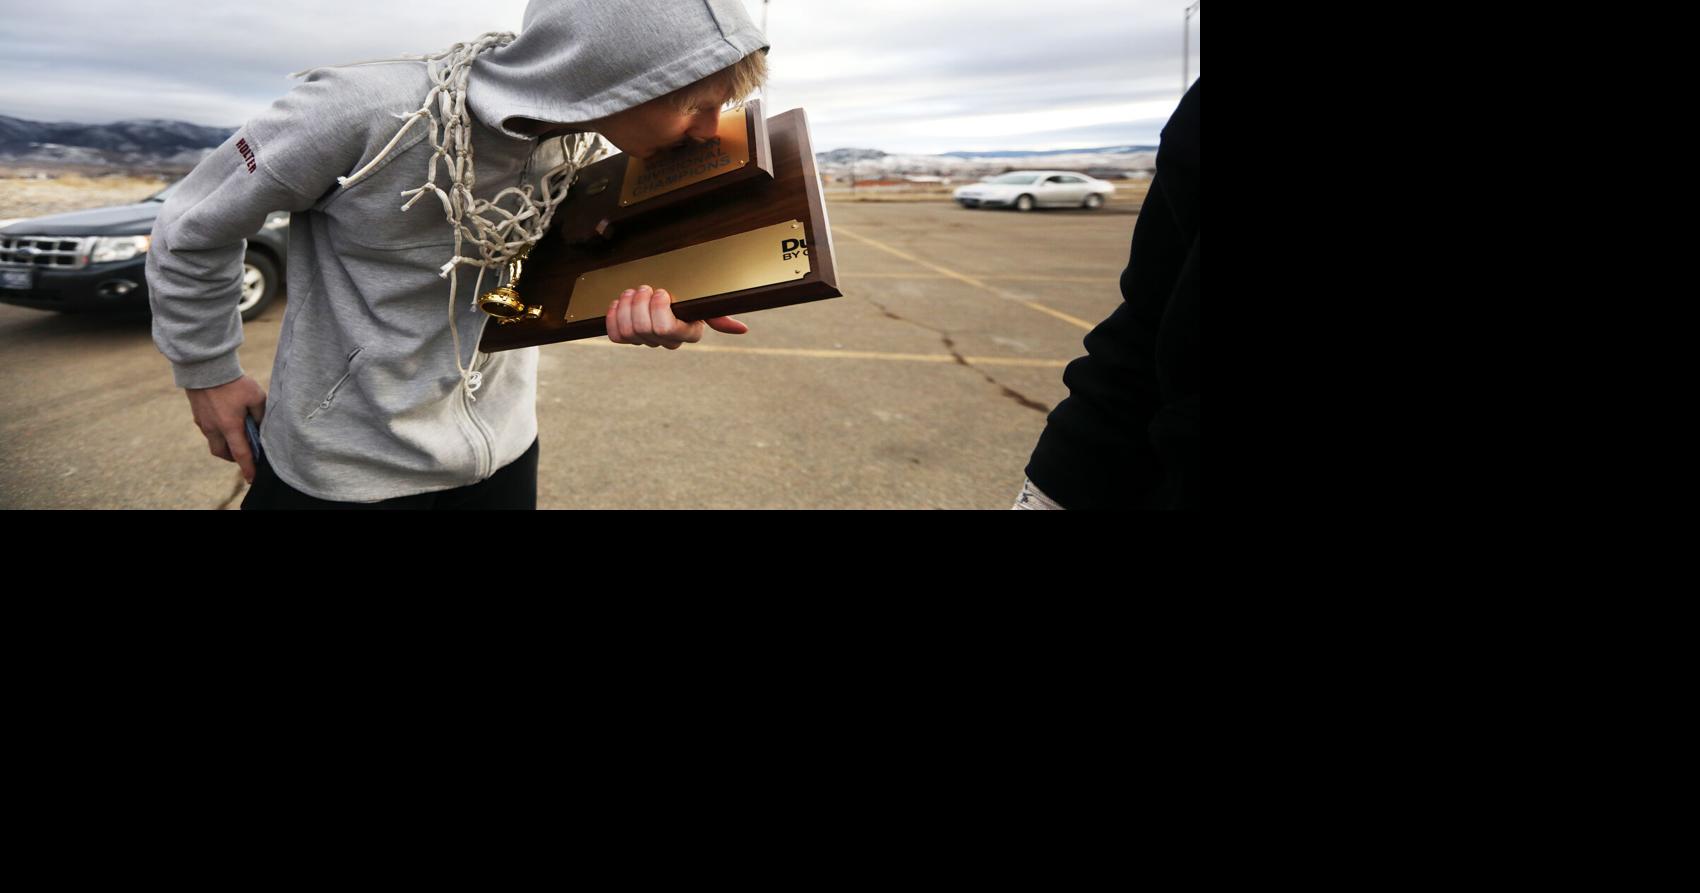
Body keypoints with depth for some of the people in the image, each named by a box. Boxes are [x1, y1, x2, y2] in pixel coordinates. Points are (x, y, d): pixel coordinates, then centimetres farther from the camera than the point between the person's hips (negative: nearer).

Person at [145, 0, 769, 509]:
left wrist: (653, 299, -24)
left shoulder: (591, 148, -12)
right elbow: (192, 228, -11)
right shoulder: (366, 112, -27)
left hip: (502, 454, 4)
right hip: (339, 468, -4)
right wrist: (207, 372, 2)